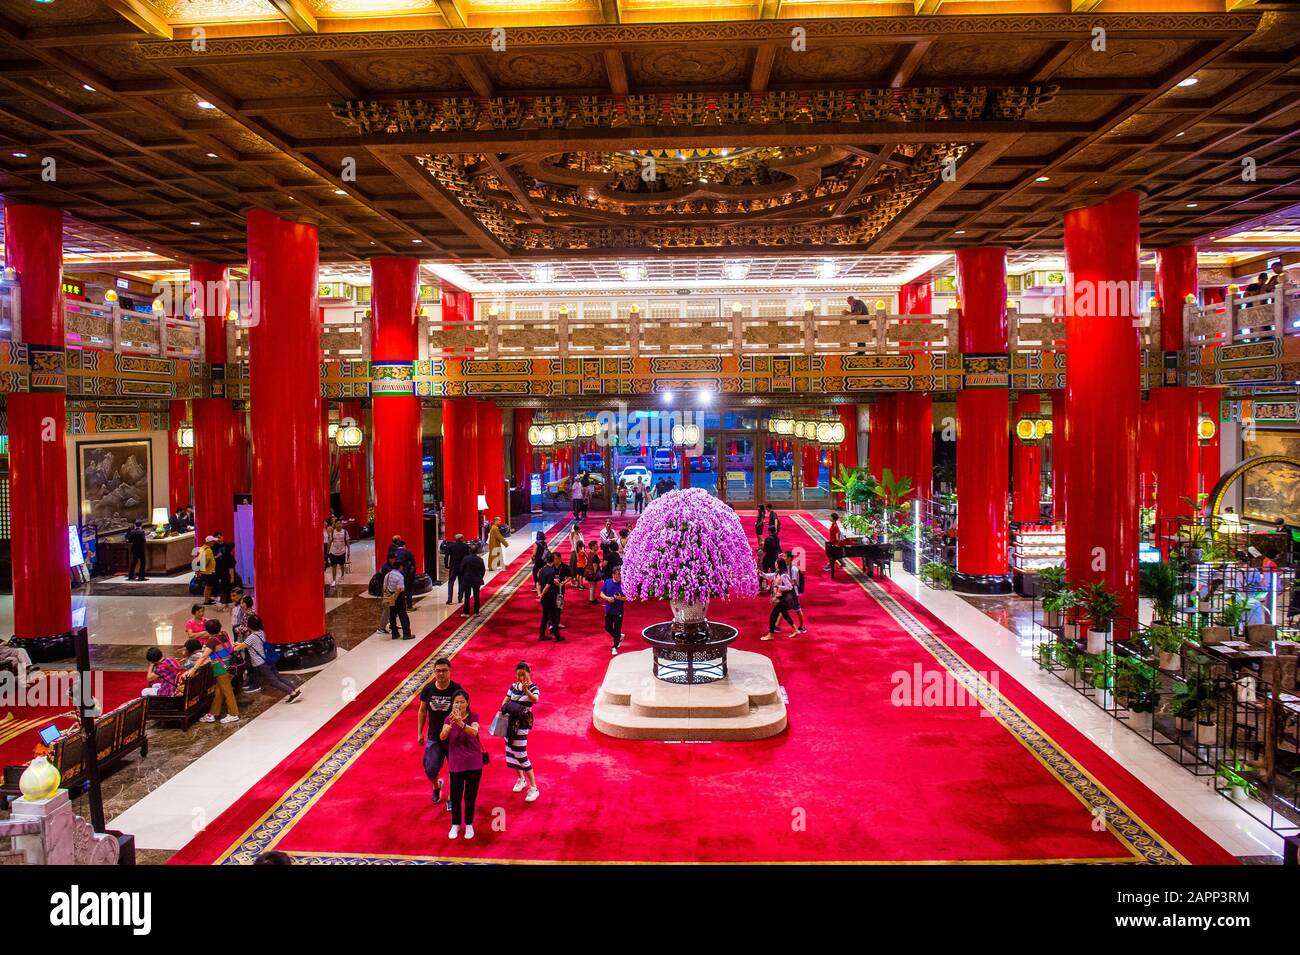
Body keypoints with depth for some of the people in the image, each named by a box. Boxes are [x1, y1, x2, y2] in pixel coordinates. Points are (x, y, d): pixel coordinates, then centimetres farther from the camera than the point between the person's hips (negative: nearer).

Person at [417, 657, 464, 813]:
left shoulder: (457, 689, -14)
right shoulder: (428, 688, -5)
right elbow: (422, 711, 6)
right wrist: (420, 733, 6)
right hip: (433, 737, 2)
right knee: (430, 770, 0)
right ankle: (437, 786, 35)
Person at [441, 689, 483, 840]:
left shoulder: (473, 716, -9)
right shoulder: (449, 718, -4)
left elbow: (474, 732, -29)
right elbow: (442, 736, -20)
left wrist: (460, 723, -46)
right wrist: (451, 724, -40)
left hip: (473, 763, -1)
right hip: (456, 763, 1)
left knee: (470, 796, 10)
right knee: (455, 796, 8)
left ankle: (469, 825, 29)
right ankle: (455, 825, 29)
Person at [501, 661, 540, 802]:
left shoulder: (533, 688, -14)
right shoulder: (514, 686, 3)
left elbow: (535, 699, -35)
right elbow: (505, 700, 4)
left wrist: (526, 690, -54)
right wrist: (504, 708, -19)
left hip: (522, 724, -6)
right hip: (509, 721, 6)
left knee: (521, 755, -8)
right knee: (511, 751, 16)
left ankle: (533, 788, 1)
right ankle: (521, 779, 38)